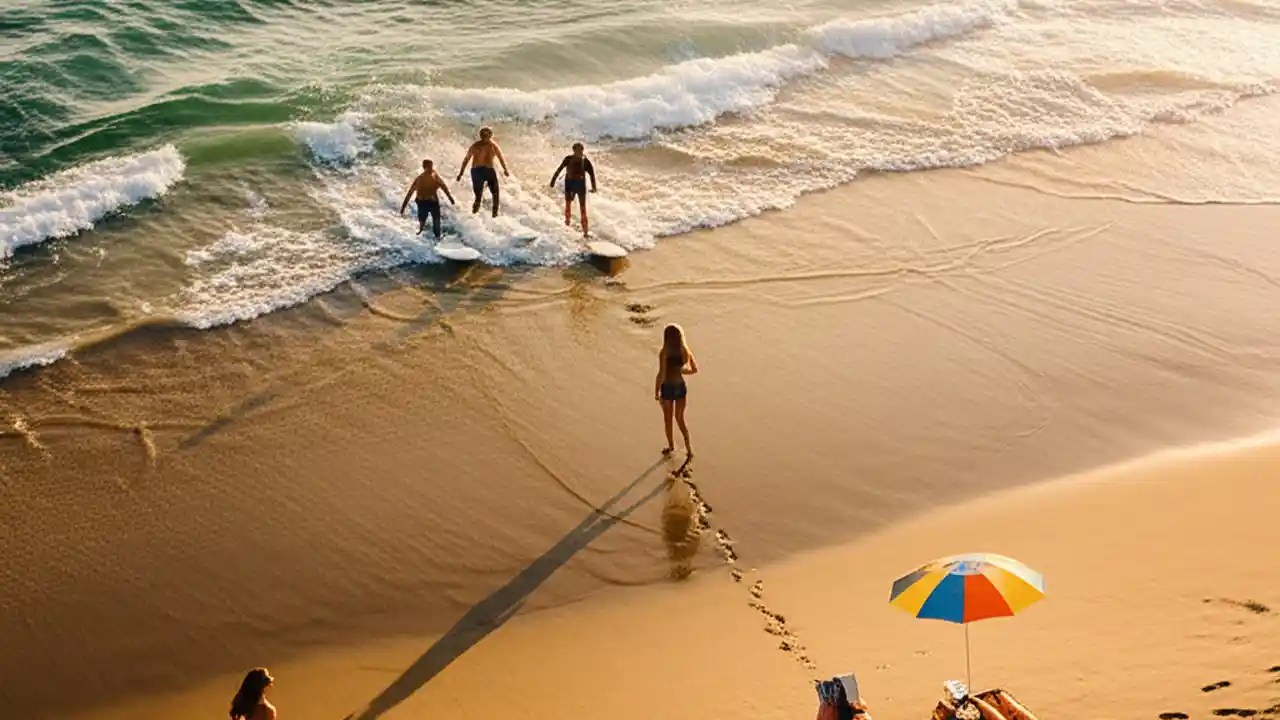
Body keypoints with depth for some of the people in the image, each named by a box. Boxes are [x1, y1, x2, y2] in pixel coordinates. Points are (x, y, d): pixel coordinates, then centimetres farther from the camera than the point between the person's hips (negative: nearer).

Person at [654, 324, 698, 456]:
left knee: (667, 418, 19)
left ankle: (671, 446, 36)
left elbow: (661, 374, -22)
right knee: (680, 418, 21)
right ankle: (689, 448, 17)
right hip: (681, 386, 4)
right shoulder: (685, 351, -7)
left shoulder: (664, 352, -21)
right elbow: (694, 370, 4)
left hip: (667, 387, -4)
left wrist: (656, 392, -10)